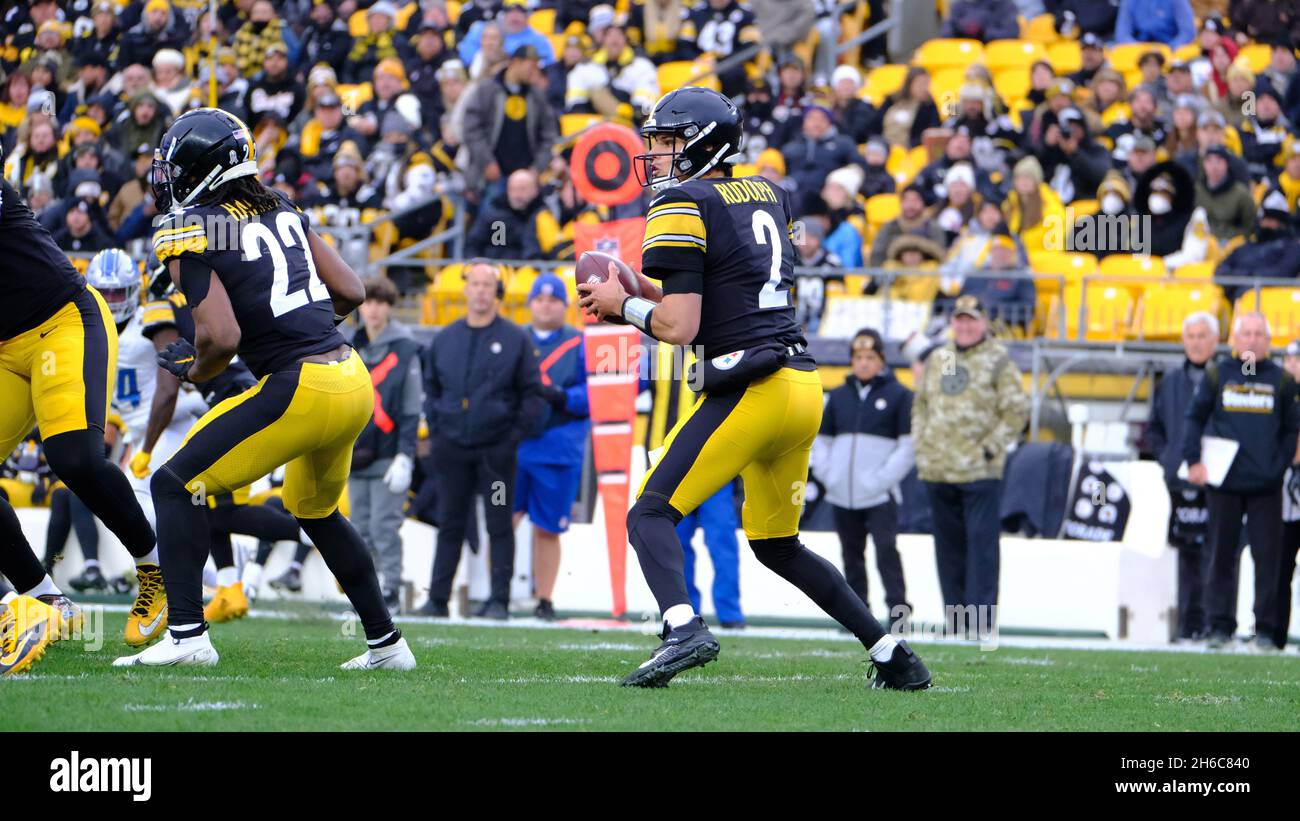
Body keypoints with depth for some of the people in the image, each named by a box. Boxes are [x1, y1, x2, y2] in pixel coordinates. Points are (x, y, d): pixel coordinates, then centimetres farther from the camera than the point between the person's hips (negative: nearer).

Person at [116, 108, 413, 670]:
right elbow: (352, 293, 14)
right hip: (355, 385, 8)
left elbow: (223, 337, -17)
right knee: (316, 511, 29)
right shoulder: (283, 212, 14)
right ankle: (385, 644, 33)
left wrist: (194, 371, 3)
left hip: (301, 389, -8)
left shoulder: (189, 234, -8)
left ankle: (187, 634, -10)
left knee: (176, 485, 0)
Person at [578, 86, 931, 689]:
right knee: (777, 544, 22)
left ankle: (683, 627, -33)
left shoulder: (682, 209, -6)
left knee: (651, 516, -7)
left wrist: (623, 305, 4)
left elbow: (679, 327, -13)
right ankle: (894, 657, 20)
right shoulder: (767, 197, 19)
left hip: (751, 387, -8)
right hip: (804, 386, 8)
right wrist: (649, 294, 21)